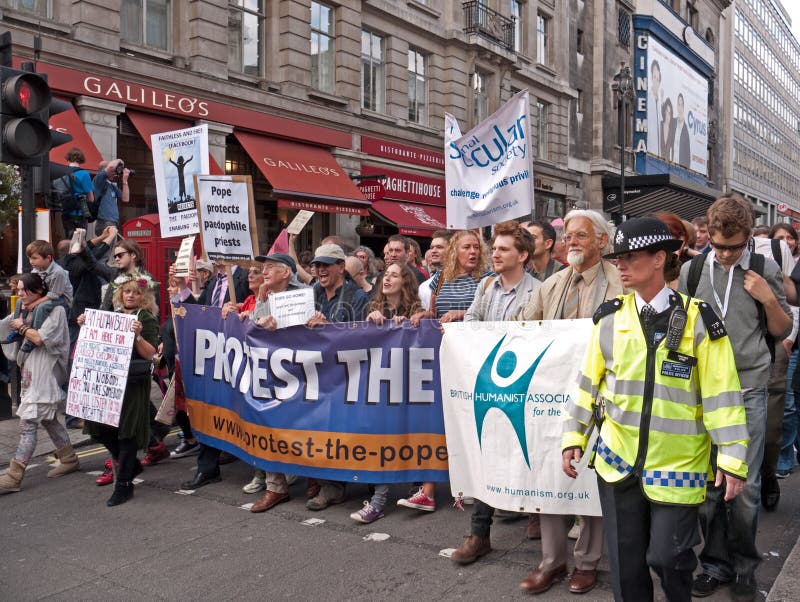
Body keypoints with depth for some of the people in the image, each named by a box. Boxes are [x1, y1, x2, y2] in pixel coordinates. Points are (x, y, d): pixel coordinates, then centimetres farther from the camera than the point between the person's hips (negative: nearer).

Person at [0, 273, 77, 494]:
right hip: (31, 374, 9)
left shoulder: (55, 310, -9)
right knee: (48, 420, 17)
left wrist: (22, 327, -5)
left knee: (27, 423, -10)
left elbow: (39, 339, -17)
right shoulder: (27, 312, 14)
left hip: (45, 375, -9)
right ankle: (69, 459, 30)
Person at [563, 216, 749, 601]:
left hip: (677, 465, -2)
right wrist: (572, 437, 5)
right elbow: (588, 383, 7)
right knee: (625, 563, 10)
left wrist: (732, 458, -9)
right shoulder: (609, 317, 1)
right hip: (617, 460, 3)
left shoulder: (698, 319, -7)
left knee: (666, 556, 3)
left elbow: (721, 395, -7)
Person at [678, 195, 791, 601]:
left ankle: (744, 567, 21)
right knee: (708, 483, 8)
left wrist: (769, 300, -8)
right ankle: (715, 563, 24)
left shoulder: (765, 271, 3)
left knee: (745, 485, 2)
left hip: (748, 389, -1)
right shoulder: (692, 269, 4)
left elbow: (782, 331, 10)